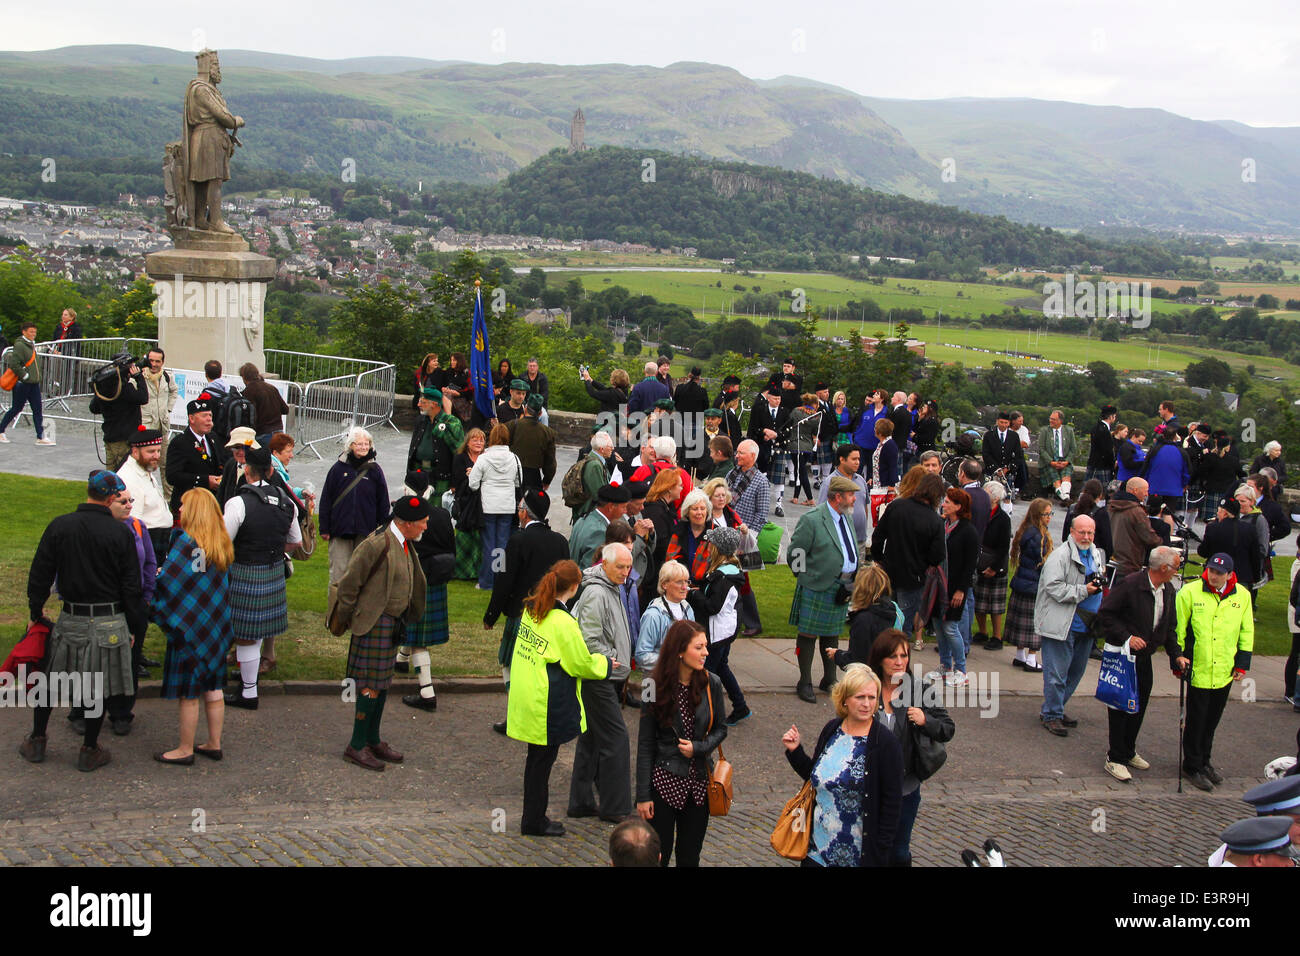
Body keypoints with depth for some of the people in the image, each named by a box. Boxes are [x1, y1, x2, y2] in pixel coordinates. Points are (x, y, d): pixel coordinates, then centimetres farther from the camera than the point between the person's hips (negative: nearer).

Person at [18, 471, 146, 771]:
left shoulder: (59, 526, -3)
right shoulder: (121, 533, -9)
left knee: (48, 679, 18)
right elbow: (132, 586, -6)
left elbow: (39, 575, 2)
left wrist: (36, 612, 16)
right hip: (109, 622, -2)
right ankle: (89, 751, 17)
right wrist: (134, 627, 4)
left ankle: (36, 741, 28)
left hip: (71, 619, 2)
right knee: (98, 687, 8)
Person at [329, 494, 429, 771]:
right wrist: (342, 621, -8)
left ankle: (373, 740, 26)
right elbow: (349, 584, -15)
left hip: (394, 622, 9)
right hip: (375, 623, -9)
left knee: (383, 683, 15)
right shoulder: (377, 545, -21)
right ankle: (357, 746, 5)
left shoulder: (404, 543, 8)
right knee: (372, 685, -5)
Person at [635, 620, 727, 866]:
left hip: (699, 781, 3)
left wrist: (698, 748, -12)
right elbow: (645, 744, -7)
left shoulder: (711, 683, -3)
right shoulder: (657, 687, -12)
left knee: (690, 855, 13)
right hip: (664, 781, -3)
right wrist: (643, 795, -8)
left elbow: (720, 728, 8)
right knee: (657, 857, 3)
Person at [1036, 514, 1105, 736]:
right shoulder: (1060, 556, -12)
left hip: (1085, 626, 8)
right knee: (1057, 673, -4)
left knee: (1076, 672, 15)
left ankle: (1056, 709, 29)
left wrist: (1099, 586, 9)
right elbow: (1054, 588, -19)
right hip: (1062, 625, -8)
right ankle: (1051, 716, 6)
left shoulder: (1097, 556, 15)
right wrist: (1084, 591, -20)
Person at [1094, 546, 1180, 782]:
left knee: (1139, 706, 15)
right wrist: (1127, 637, -24)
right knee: (1121, 707, -1)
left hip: (1144, 656, 7)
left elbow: (1169, 626, 11)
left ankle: (1128, 751, 31)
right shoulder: (1130, 584, -20)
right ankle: (1115, 759, 8)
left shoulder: (1168, 590, 3)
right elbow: (1105, 614, -17)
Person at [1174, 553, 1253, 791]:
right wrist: (1178, 655, -8)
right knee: (1196, 720, 3)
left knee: (1212, 720, 16)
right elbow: (1176, 626, -3)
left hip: (1225, 673, 4)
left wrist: (1242, 662, 7)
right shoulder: (1190, 592, -9)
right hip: (1198, 671, -4)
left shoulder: (1242, 595, 2)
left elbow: (1247, 630, 11)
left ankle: (1204, 761, 33)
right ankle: (1192, 767, 16)